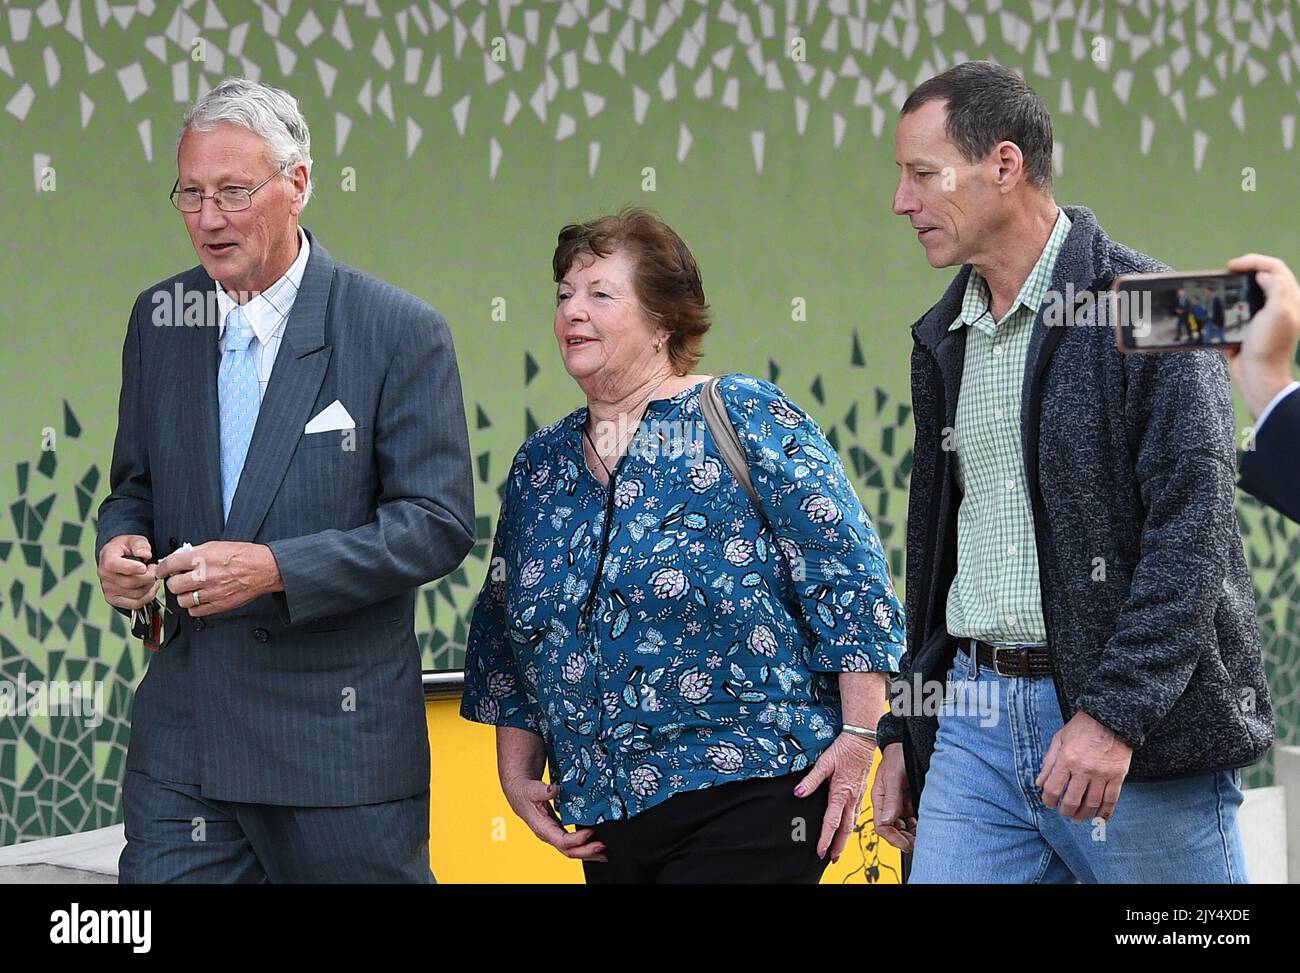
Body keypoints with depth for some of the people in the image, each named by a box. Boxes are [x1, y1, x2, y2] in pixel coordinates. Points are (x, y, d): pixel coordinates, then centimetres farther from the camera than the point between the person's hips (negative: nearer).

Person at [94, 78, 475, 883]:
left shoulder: (400, 332, -7)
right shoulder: (159, 320, 9)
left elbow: (438, 521, -10)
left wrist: (276, 570, -20)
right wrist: (120, 543, -5)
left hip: (341, 743, -4)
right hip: (181, 740, 4)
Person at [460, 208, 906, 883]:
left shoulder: (745, 419, -6)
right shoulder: (540, 465, 11)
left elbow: (848, 574, -10)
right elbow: (506, 642, 19)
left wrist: (860, 735, -15)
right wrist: (518, 774, 10)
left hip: (749, 798, -6)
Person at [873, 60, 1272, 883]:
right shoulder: (944, 336, 15)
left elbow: (1193, 528, -16)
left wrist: (1114, 713, -22)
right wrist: (904, 730, 19)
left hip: (1140, 725, -6)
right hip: (975, 714, 6)